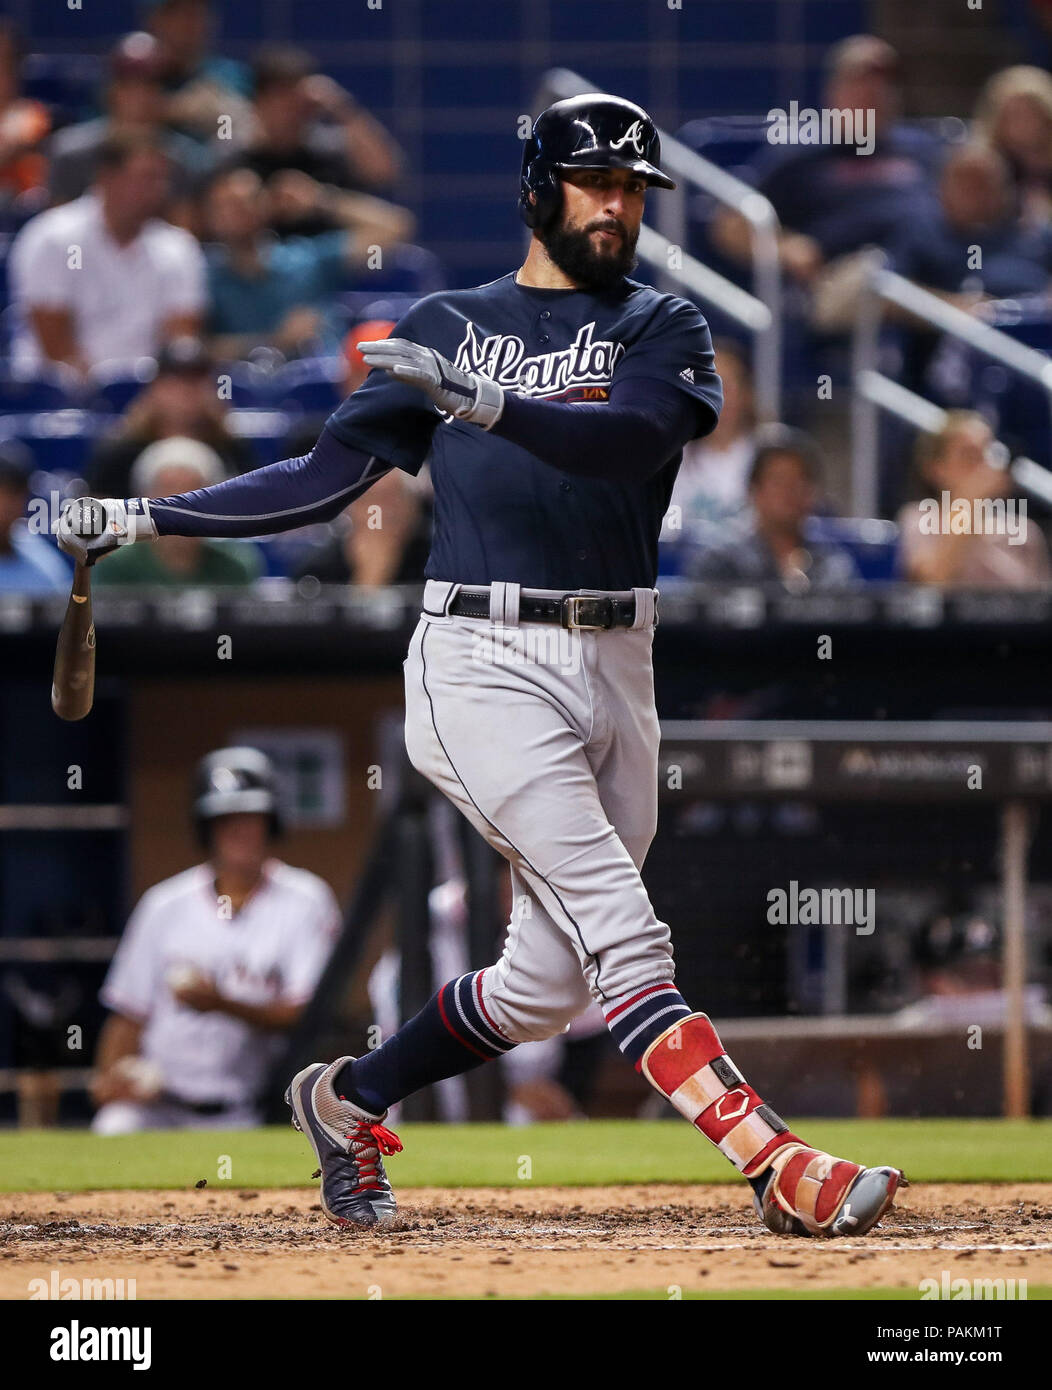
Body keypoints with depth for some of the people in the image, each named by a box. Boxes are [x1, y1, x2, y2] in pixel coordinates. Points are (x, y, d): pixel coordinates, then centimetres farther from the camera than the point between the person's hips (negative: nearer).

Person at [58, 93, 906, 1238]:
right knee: (621, 928, -18)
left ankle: (348, 1099, 29)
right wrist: (144, 517, 10)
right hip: (485, 664, -3)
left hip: (615, 669, 3)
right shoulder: (449, 326, 11)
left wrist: (488, 404, -29)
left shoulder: (661, 328, 9)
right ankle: (777, 1166, -26)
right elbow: (332, 474, 14)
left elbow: (635, 436, -13)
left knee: (548, 984, 6)